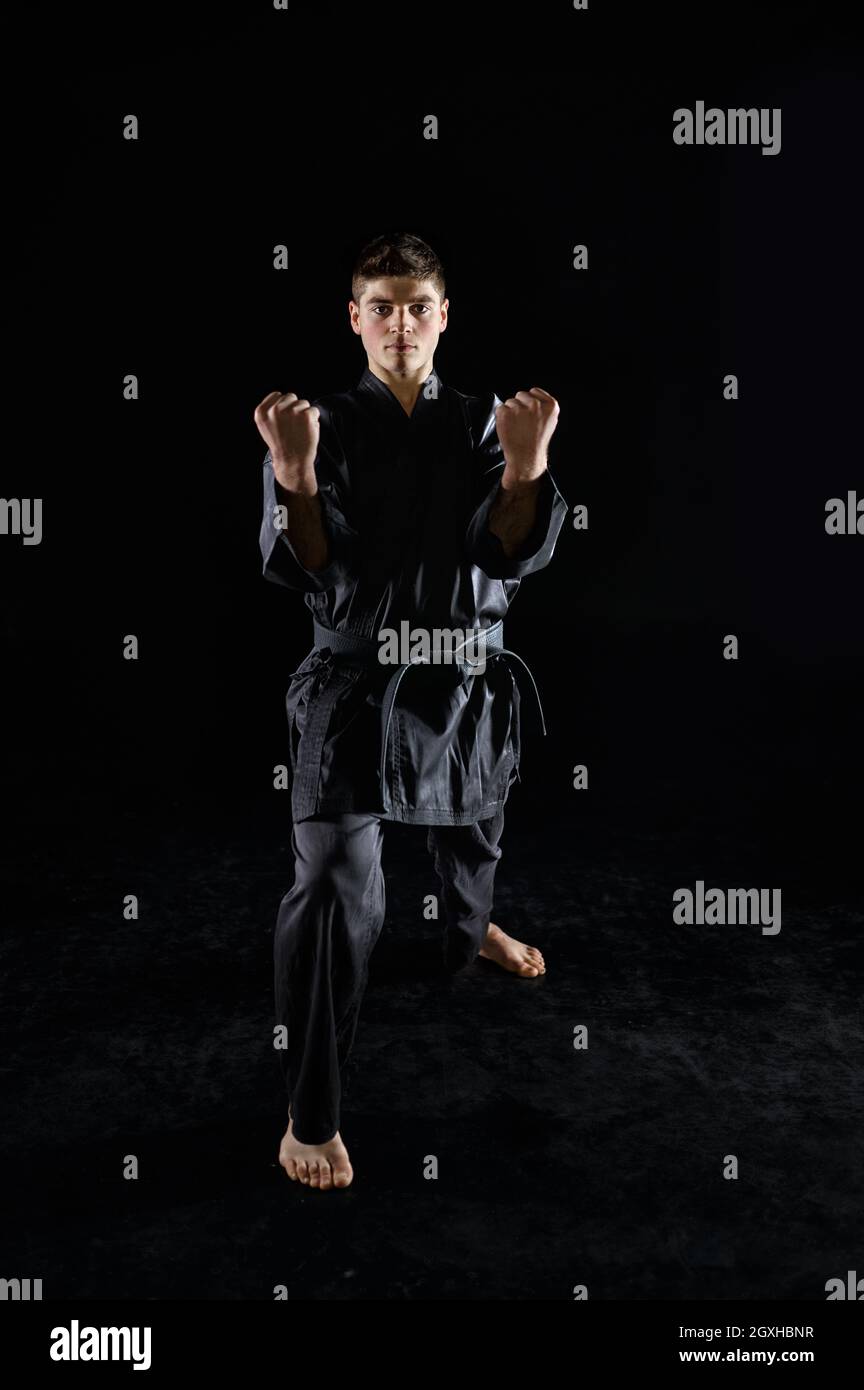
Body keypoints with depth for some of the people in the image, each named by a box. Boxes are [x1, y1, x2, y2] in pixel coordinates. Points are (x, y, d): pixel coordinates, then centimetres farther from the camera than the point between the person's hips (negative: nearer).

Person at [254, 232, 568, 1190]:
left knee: (470, 832, 26)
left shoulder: (480, 424, 2)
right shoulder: (323, 425, -5)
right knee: (334, 888, -12)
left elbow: (515, 552, -10)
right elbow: (300, 571, -14)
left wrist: (526, 463, -28)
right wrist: (296, 474, -31)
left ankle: (469, 933, 61)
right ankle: (310, 1112, 1)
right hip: (354, 686, -3)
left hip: (467, 681, 4)